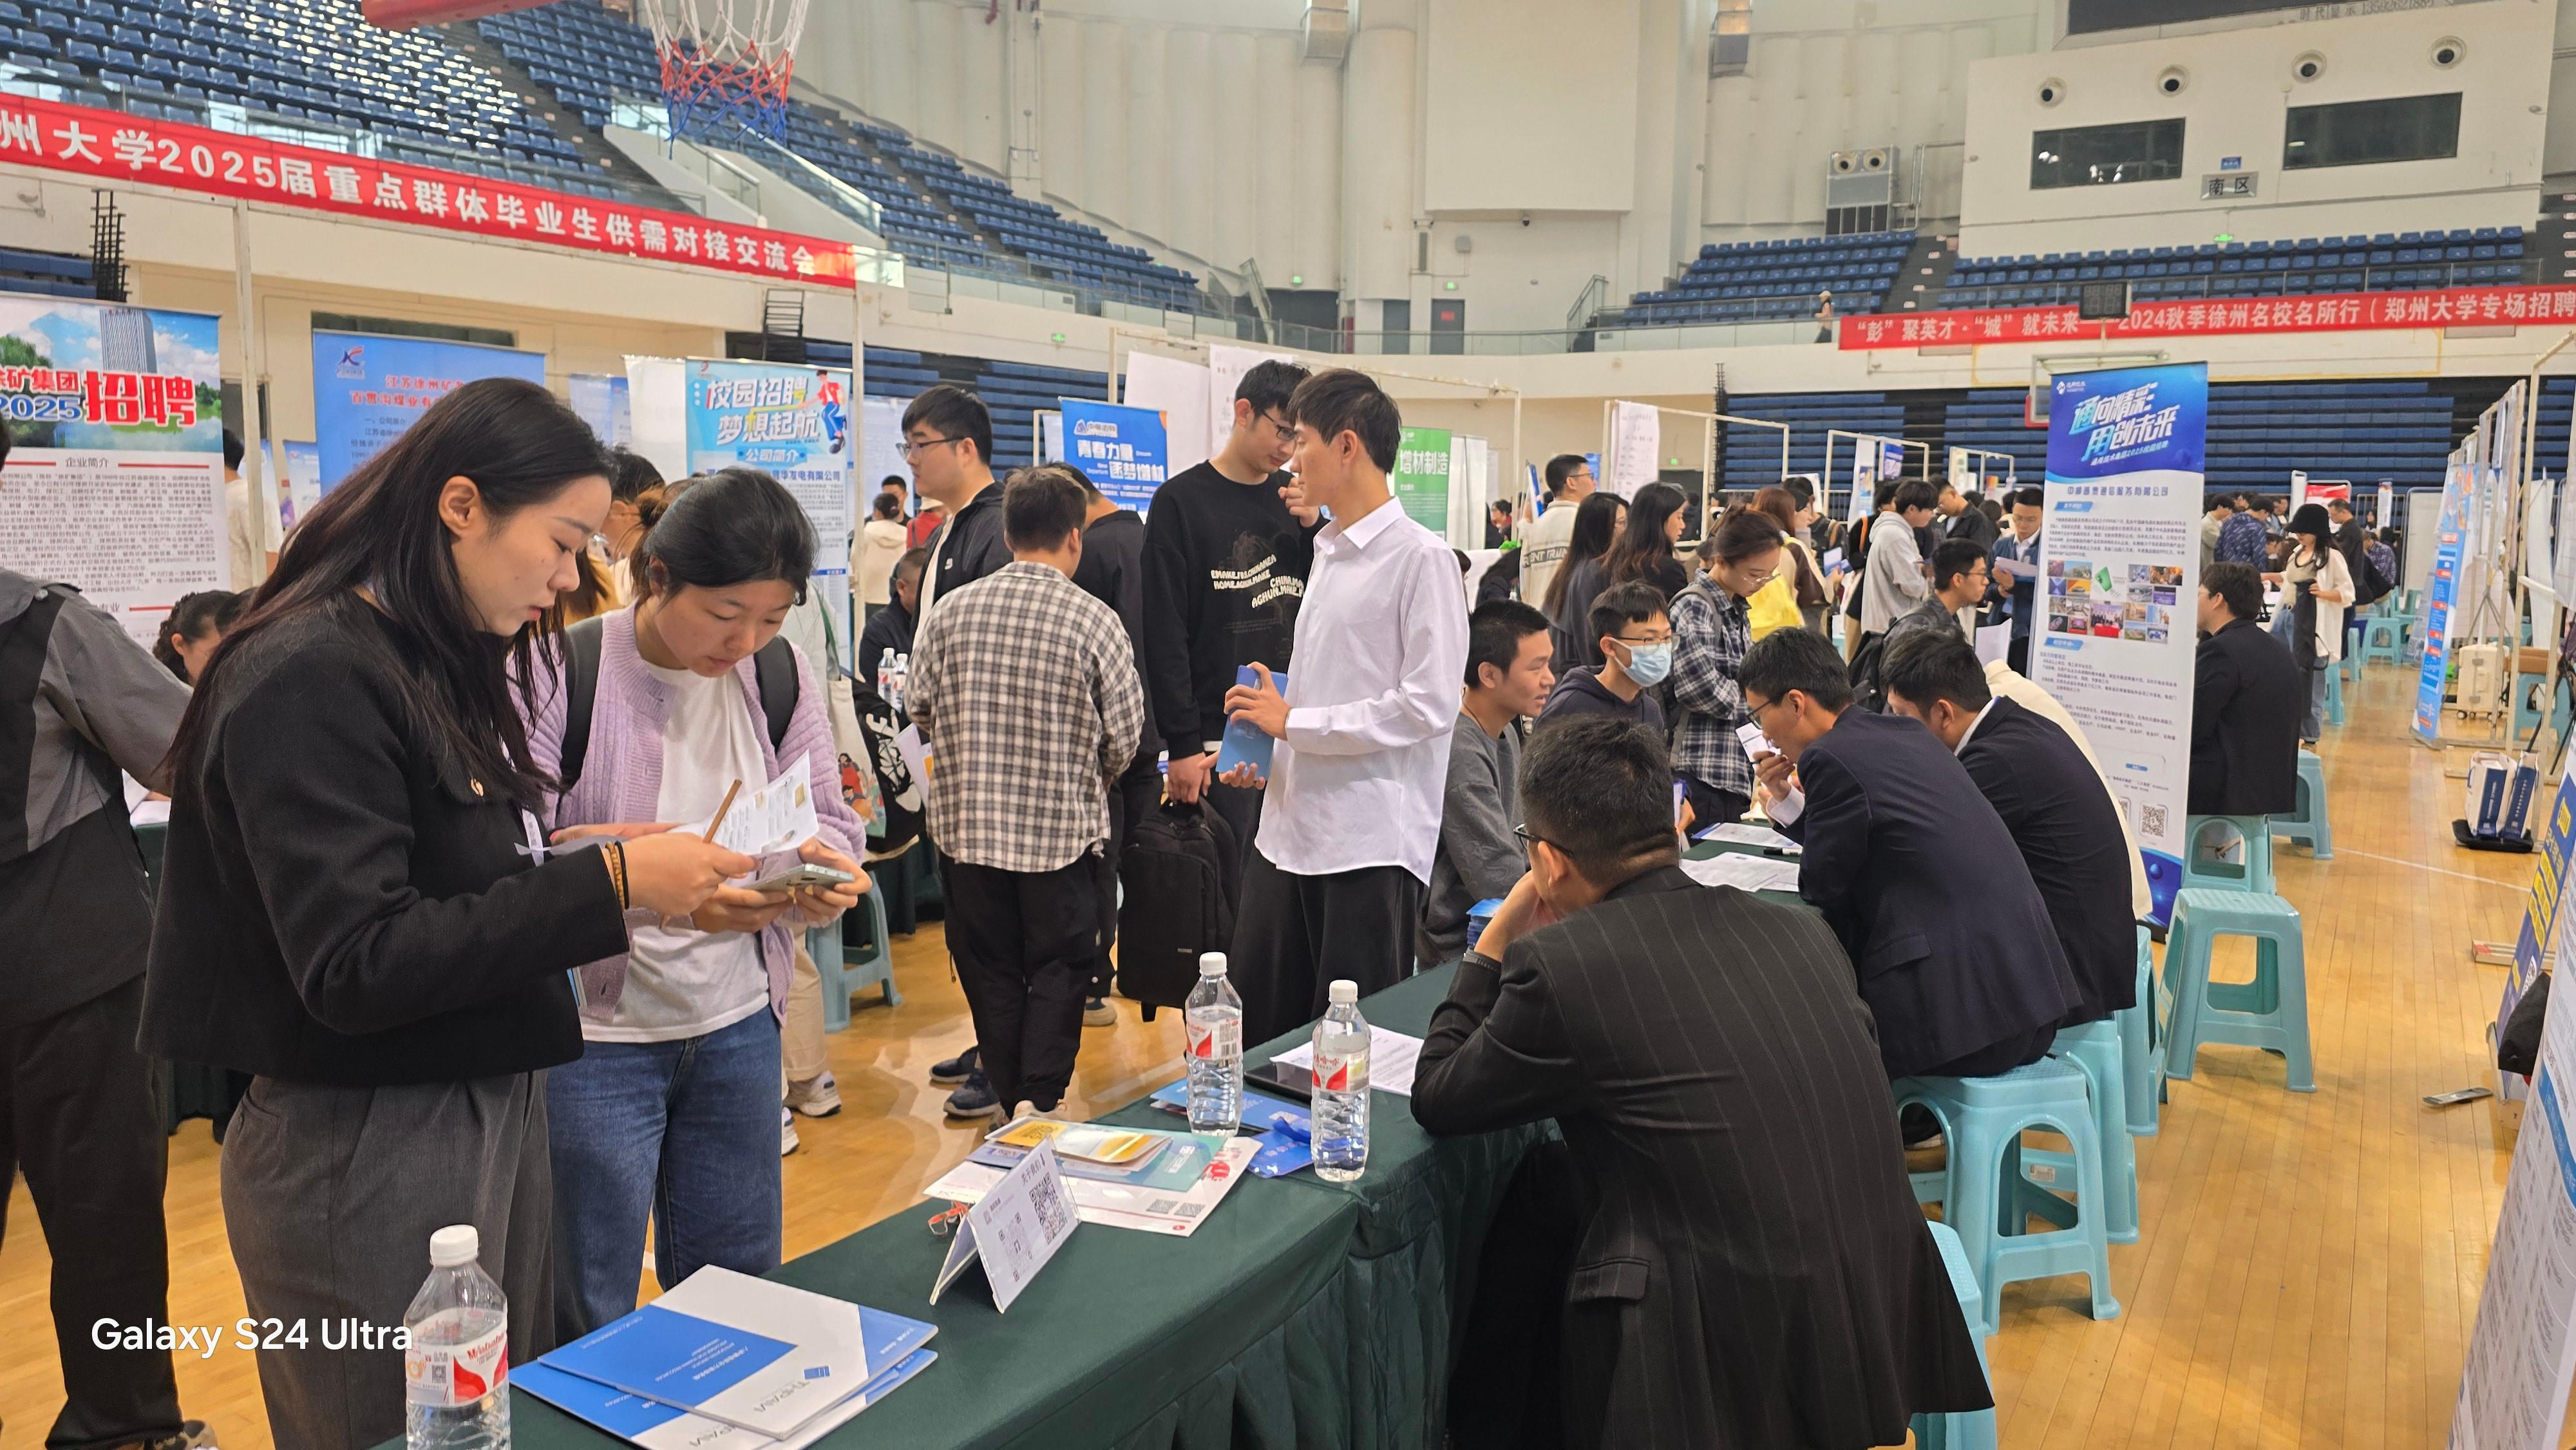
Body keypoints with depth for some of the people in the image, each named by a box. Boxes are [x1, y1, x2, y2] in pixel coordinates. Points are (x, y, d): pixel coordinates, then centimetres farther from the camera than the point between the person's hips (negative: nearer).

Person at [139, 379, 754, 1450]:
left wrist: (598, 866, -1)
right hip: (366, 1156, -8)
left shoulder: (444, 663, 8)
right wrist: (608, 883, -24)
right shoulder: (311, 681, -18)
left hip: (492, 1113, 8)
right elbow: (356, 966, -24)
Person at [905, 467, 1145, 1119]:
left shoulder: (950, 613, -2)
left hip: (967, 823, 3)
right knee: (1058, 966, 11)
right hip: (1063, 825, -2)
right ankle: (1040, 1100, 2)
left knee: (990, 968, 14)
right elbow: (1125, 731, -6)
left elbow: (921, 709, 6)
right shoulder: (1094, 620, -10)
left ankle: (1009, 1103, 21)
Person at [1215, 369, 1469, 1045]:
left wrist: (1293, 723, -12)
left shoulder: (1420, 557, -12)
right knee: (1257, 1029, 14)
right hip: (1291, 828, 8)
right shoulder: (1328, 551, 14)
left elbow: (1429, 704, -18)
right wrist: (1267, 749, 6)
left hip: (1370, 840, -8)